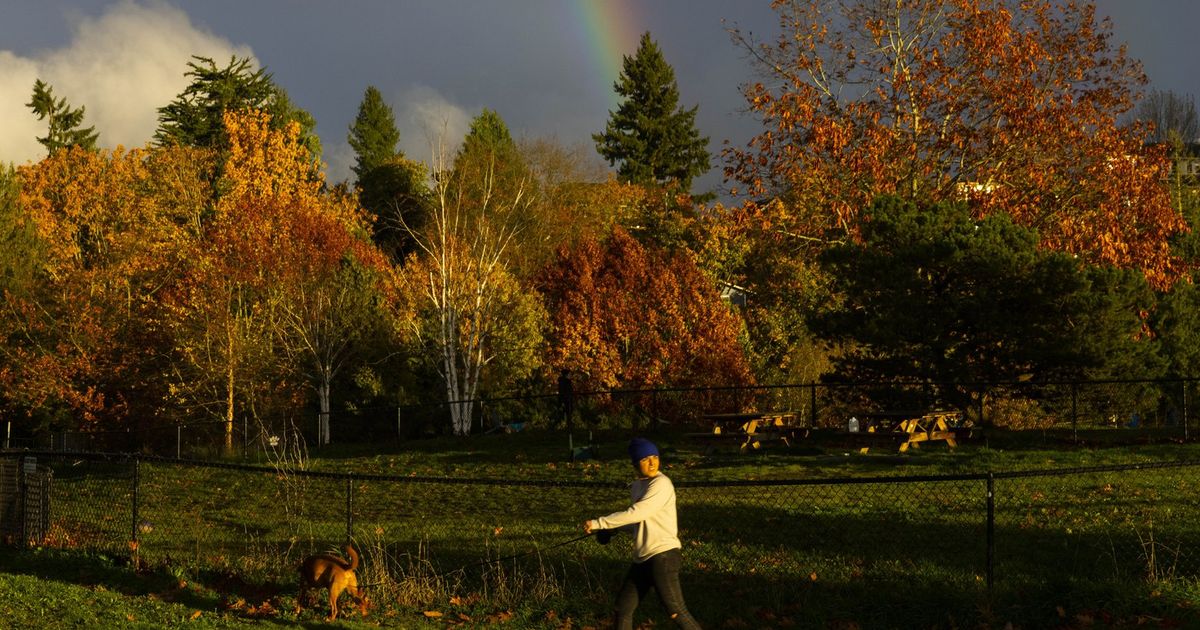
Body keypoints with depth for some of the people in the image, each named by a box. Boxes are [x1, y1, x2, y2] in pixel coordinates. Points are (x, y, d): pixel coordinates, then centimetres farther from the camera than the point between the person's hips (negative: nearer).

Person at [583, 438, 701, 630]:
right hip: (642, 559, 9)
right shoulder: (637, 486, 12)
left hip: (663, 556, -9)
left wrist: (598, 523, -18)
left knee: (676, 612, -12)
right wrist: (613, 528, 10)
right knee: (623, 608, 13)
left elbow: (636, 514, -22)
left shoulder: (661, 484, -13)